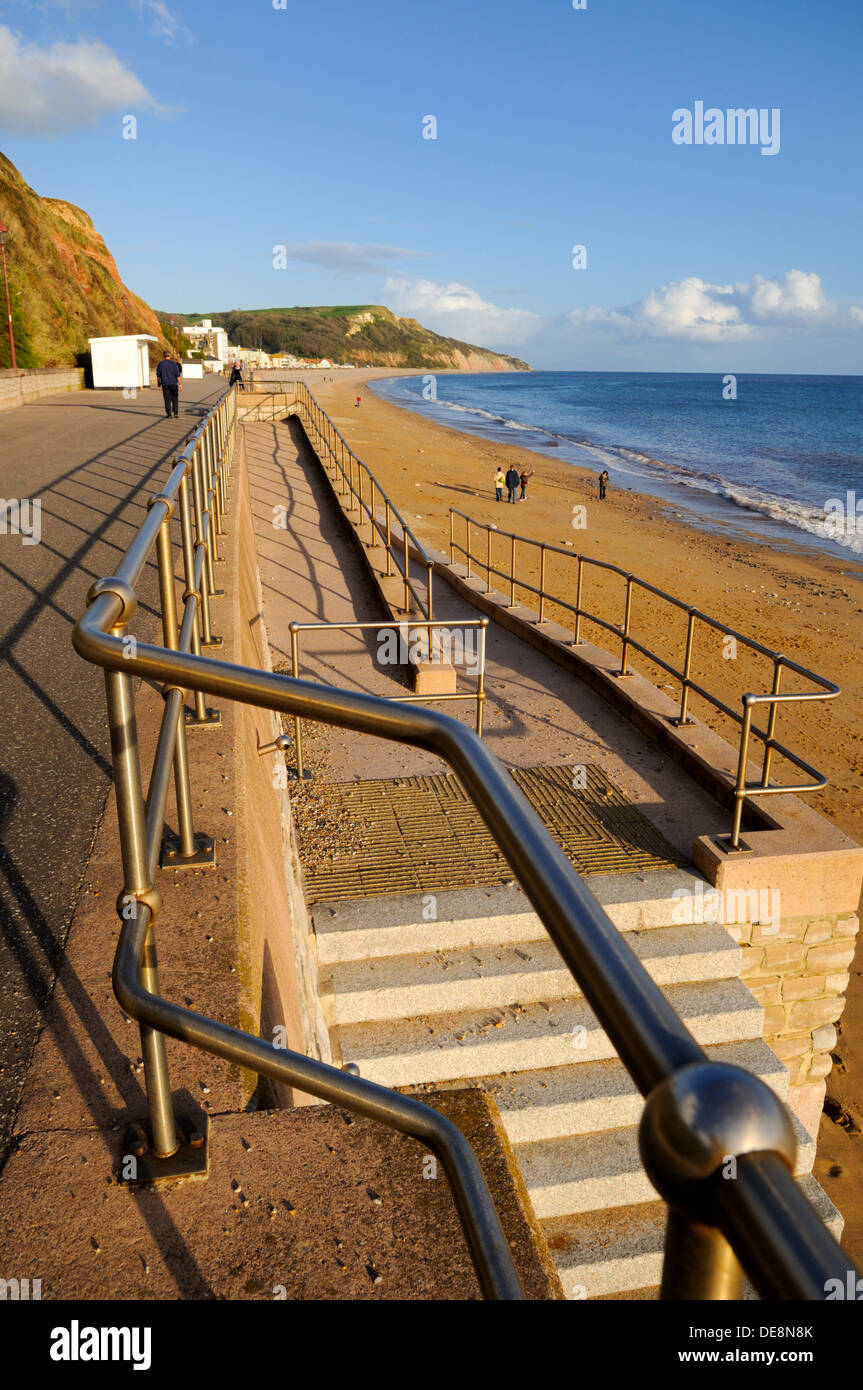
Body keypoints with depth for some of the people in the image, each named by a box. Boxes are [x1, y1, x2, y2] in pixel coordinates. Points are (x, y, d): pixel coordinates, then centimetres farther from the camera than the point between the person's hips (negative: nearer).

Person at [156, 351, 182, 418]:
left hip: (165, 384, 1)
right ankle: (175, 413, 0)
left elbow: (158, 375, 6)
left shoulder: (160, 364, 1)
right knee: (175, 399, 9)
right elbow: (177, 375, -6)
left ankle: (169, 414, 0)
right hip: (173, 383, -1)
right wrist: (180, 384, -2)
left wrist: (158, 382, 21)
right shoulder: (174, 364, -3)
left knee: (167, 399, 4)